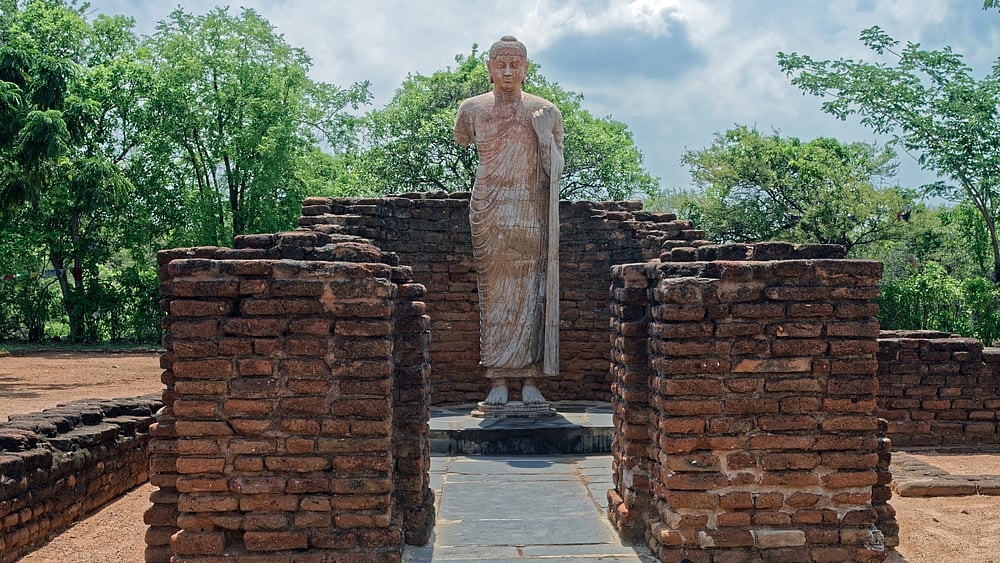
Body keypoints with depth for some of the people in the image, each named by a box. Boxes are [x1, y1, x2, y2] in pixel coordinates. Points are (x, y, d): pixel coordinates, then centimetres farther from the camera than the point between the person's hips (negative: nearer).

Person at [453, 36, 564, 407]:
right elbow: (457, 149, 28)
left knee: (531, 292, -4)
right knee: (494, 292, -3)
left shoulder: (546, 112, 7)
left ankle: (530, 381, -2)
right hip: (489, 213, 0)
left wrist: (544, 133, -2)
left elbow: (556, 171, 9)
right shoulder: (472, 109, 9)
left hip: (532, 213, 0)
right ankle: (498, 381, -2)